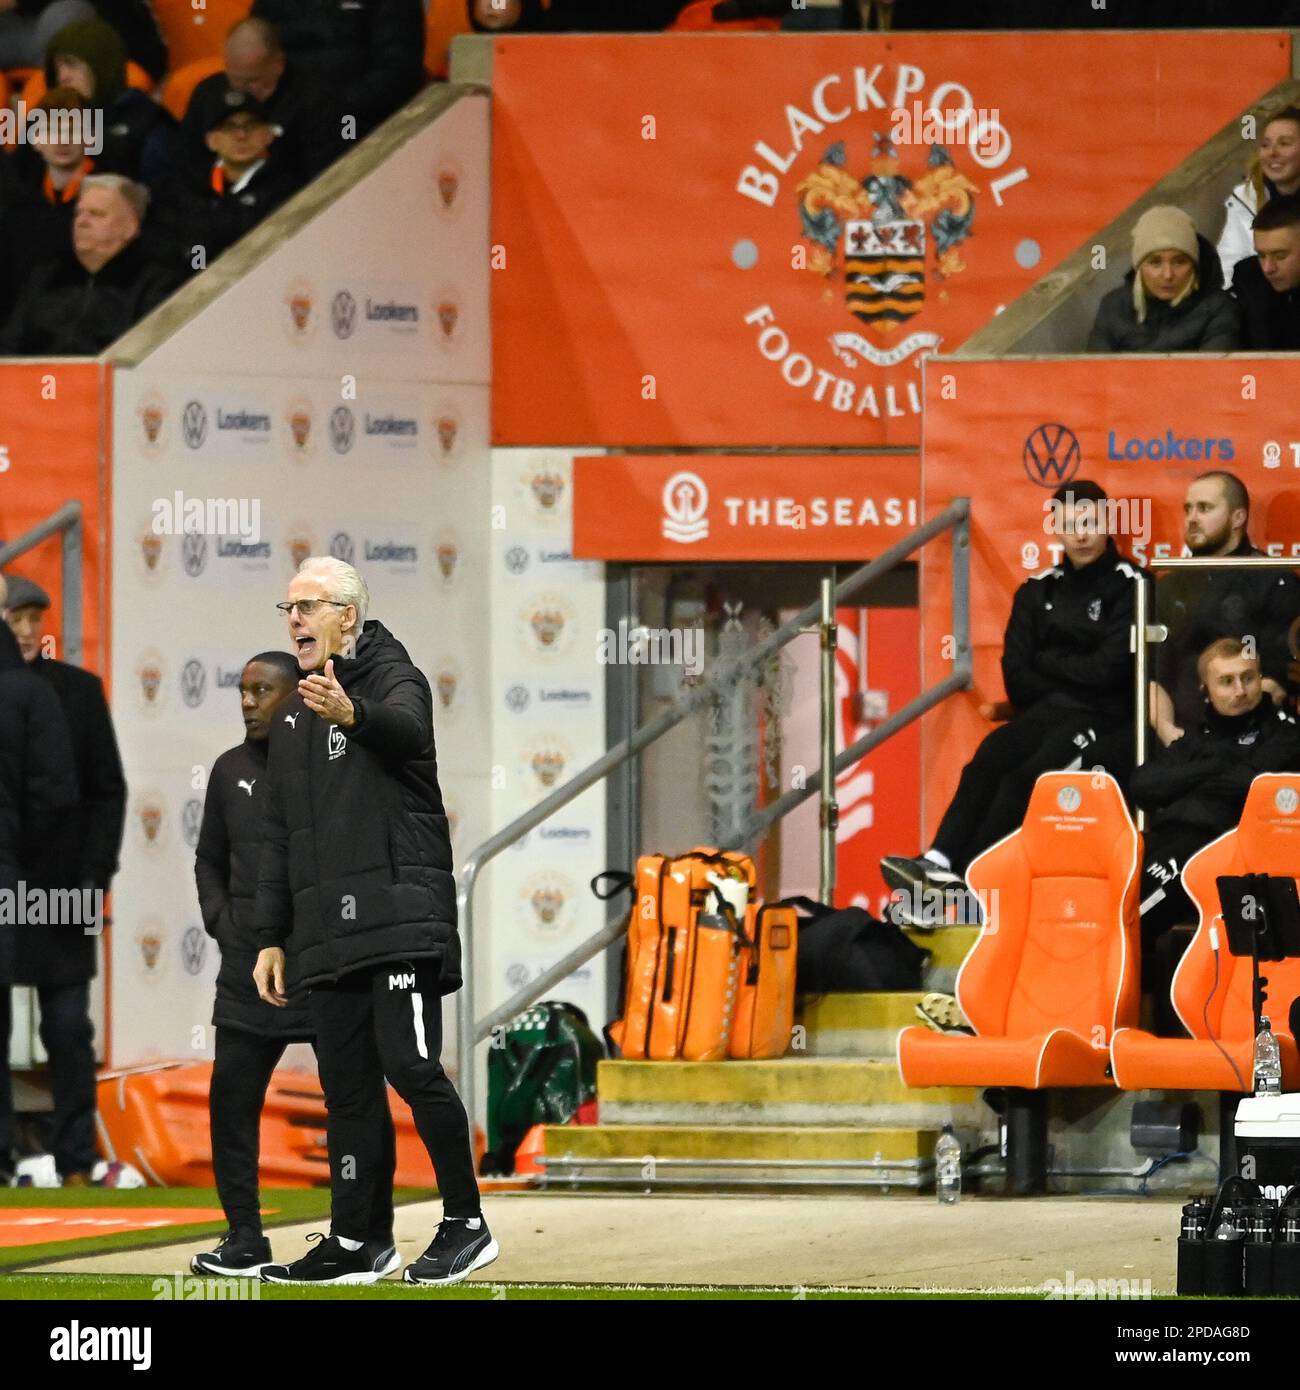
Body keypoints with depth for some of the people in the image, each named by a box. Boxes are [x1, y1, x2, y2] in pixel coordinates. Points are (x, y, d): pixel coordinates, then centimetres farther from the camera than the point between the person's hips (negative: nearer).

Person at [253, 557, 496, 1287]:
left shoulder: (393, 678, -2)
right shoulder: (296, 716, 21)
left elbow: (406, 730, -29)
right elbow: (280, 836, 25)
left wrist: (352, 714, -52)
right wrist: (271, 937, 19)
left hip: (400, 916, -7)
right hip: (327, 929, 7)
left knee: (411, 1064, -13)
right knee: (347, 1083, 7)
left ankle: (466, 1224, -3)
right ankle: (361, 1241, 12)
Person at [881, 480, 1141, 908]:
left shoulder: (1129, 587, -2)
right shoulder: (1037, 592, 16)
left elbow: (1108, 672, -10)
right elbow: (1017, 676, 10)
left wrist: (1047, 664, 2)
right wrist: (1072, 677, -4)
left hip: (1102, 721, -5)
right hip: (1044, 715, 5)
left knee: (1025, 776, -30)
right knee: (985, 767, -25)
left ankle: (963, 880, -37)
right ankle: (940, 864, -39)